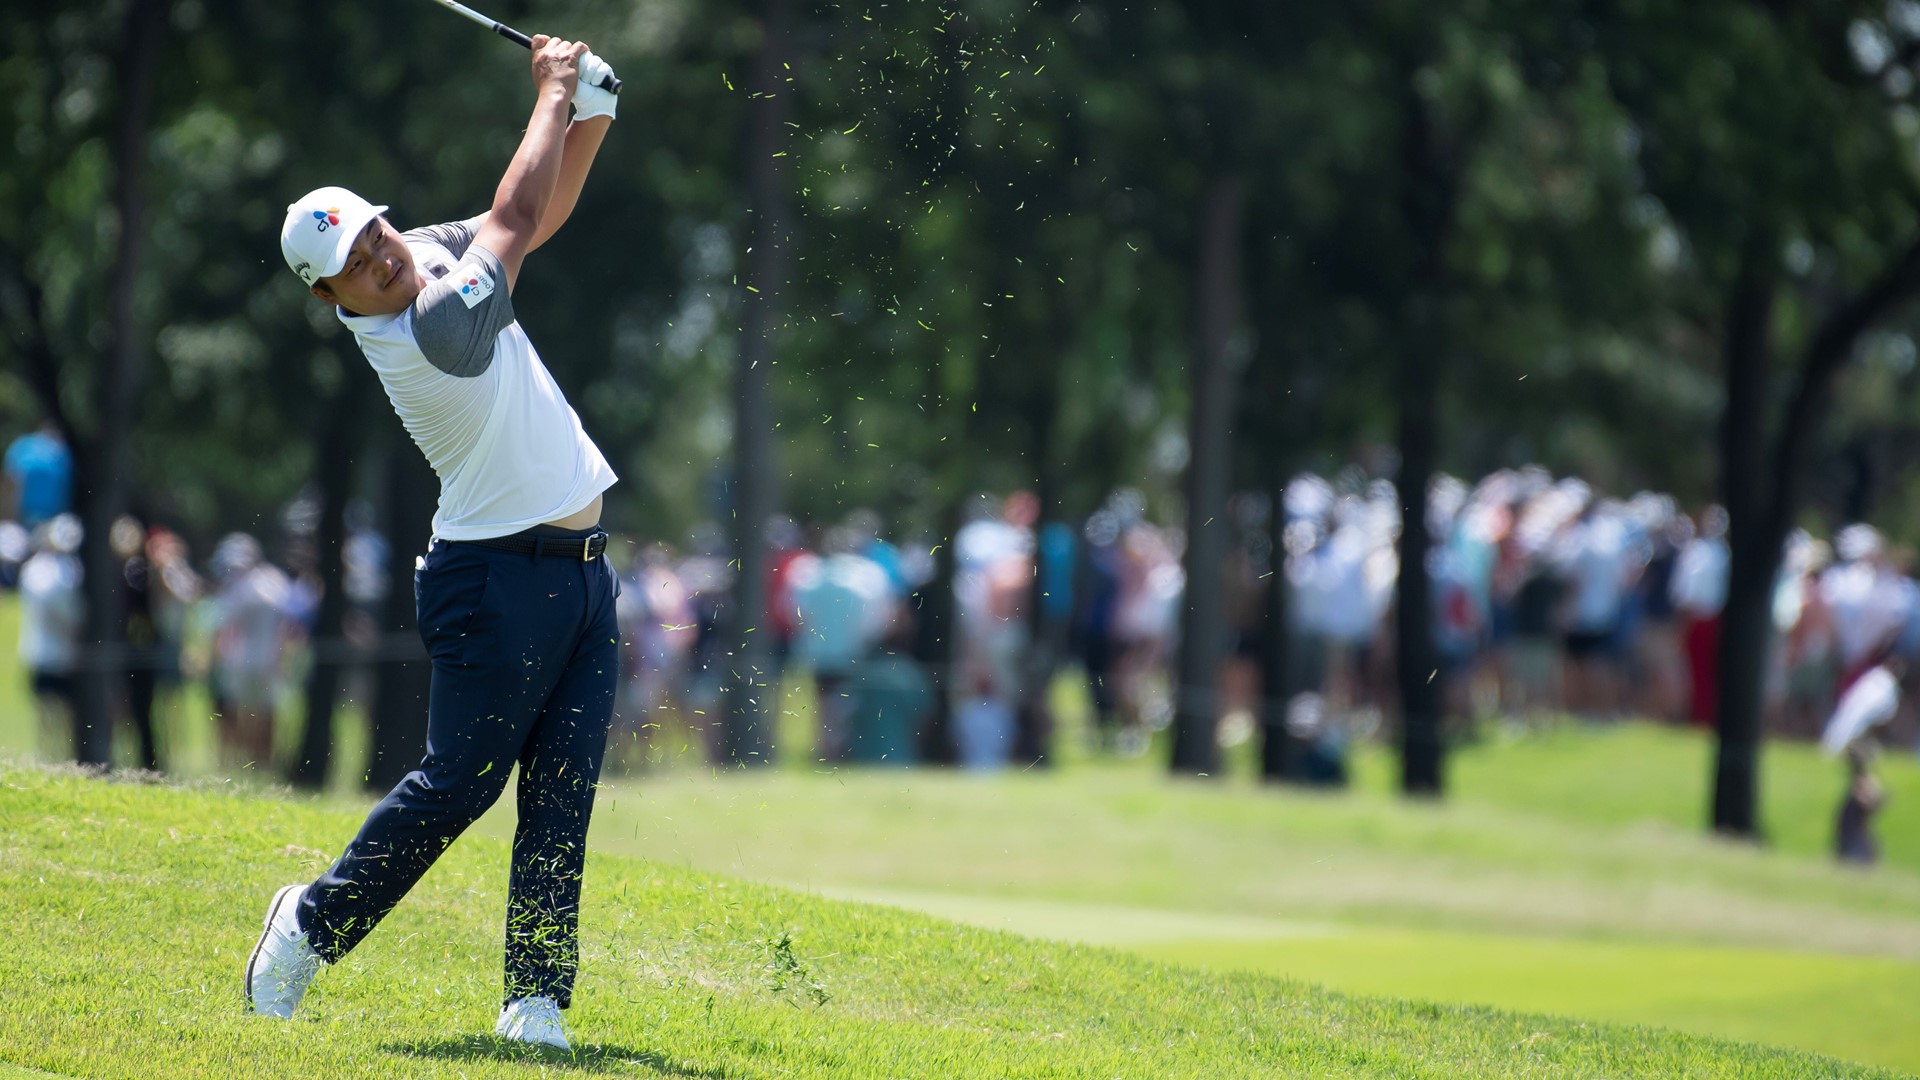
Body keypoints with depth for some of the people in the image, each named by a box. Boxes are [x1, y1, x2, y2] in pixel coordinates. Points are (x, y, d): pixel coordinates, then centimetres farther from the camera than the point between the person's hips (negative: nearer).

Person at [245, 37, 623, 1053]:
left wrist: (589, 111, -1)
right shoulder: (426, 329, -21)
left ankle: (536, 999, 2)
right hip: (497, 579, -8)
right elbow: (516, 221, -17)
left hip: (581, 571, 8)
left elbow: (540, 213, 16)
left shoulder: (434, 253, 5)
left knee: (562, 798, 2)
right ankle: (315, 922, 16)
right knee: (457, 783, -3)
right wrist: (552, 93, -5)